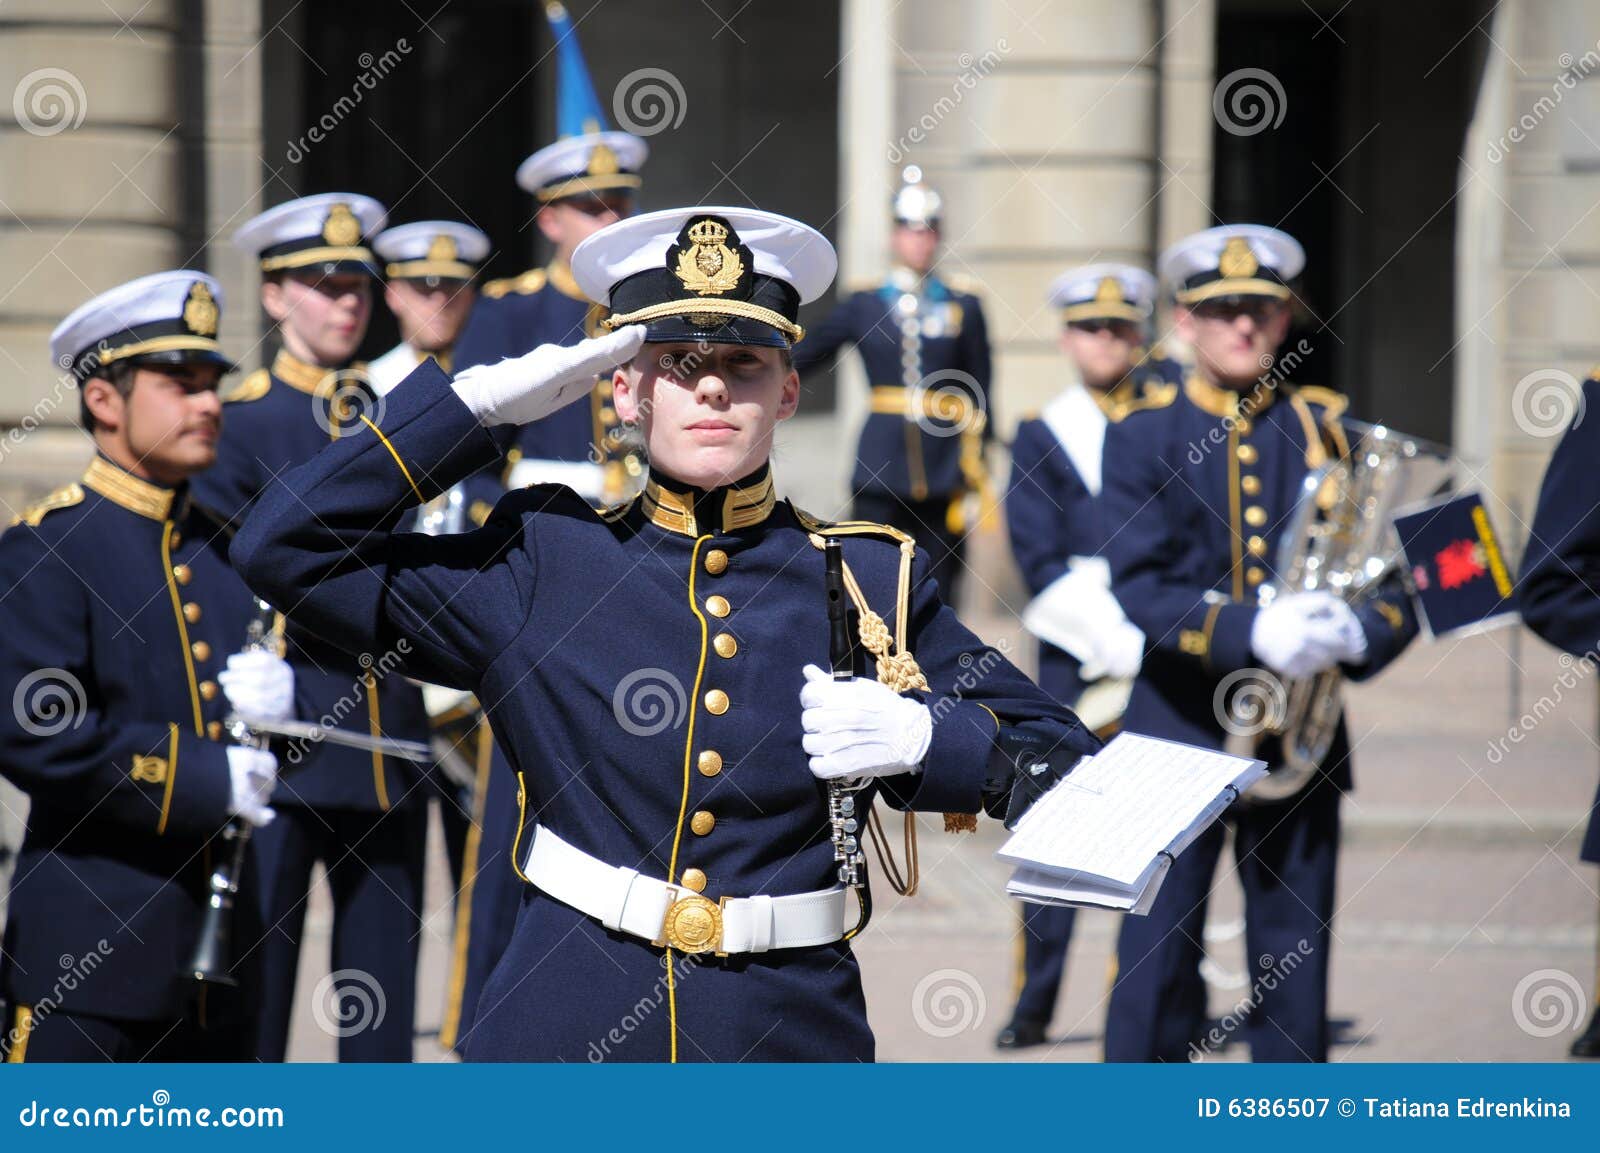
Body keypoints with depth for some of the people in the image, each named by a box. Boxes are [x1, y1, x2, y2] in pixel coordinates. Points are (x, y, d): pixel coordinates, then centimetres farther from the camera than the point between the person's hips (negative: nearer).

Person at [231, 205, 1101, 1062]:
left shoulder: (869, 579, 2)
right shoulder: (542, 564, 1)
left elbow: (1062, 763, 7)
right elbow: (286, 547, -3)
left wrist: (923, 739, -14)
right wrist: (479, 402, -7)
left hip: (791, 1039, 1)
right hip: (558, 1032, 0)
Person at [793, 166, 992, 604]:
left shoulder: (963, 305, 5)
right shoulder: (863, 305, 5)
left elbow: (978, 389, 7)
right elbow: (802, 359, 10)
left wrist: (977, 461, 2)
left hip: (943, 465, 0)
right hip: (880, 469, 0)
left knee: (938, 593, 4)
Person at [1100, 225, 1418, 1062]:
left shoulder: (1330, 433, 8)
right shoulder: (1144, 438, 2)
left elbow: (1400, 579, 4)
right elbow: (1137, 586, -10)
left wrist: (1359, 631, -19)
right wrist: (1253, 632, -25)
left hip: (1301, 737, 2)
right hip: (1178, 730, -2)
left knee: (1295, 960, 6)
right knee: (1155, 960, -3)